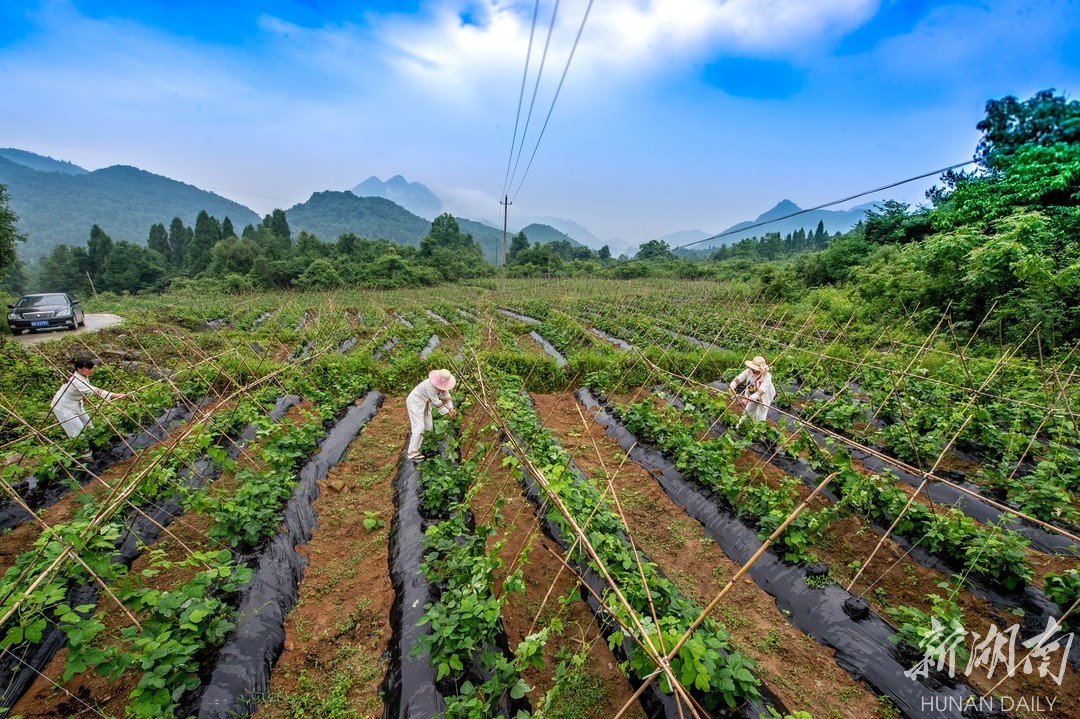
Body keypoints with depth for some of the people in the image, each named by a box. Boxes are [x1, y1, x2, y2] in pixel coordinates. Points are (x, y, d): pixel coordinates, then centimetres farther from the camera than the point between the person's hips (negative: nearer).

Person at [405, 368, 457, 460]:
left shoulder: (443, 383, -11)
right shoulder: (430, 386, -35)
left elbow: (446, 396, -3)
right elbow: (436, 402, -29)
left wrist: (451, 408, -16)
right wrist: (447, 412, -23)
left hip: (425, 403, 9)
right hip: (415, 403, -9)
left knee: (428, 426, 9)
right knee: (419, 427, -15)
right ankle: (412, 452, -11)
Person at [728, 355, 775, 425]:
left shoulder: (767, 376, -36)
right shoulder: (749, 371, -25)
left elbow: (760, 392, -45)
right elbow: (738, 379, -30)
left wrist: (748, 399, -57)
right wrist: (731, 387, -51)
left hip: (764, 398, -4)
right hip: (752, 396, 4)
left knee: (759, 417, 2)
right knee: (747, 412, 19)